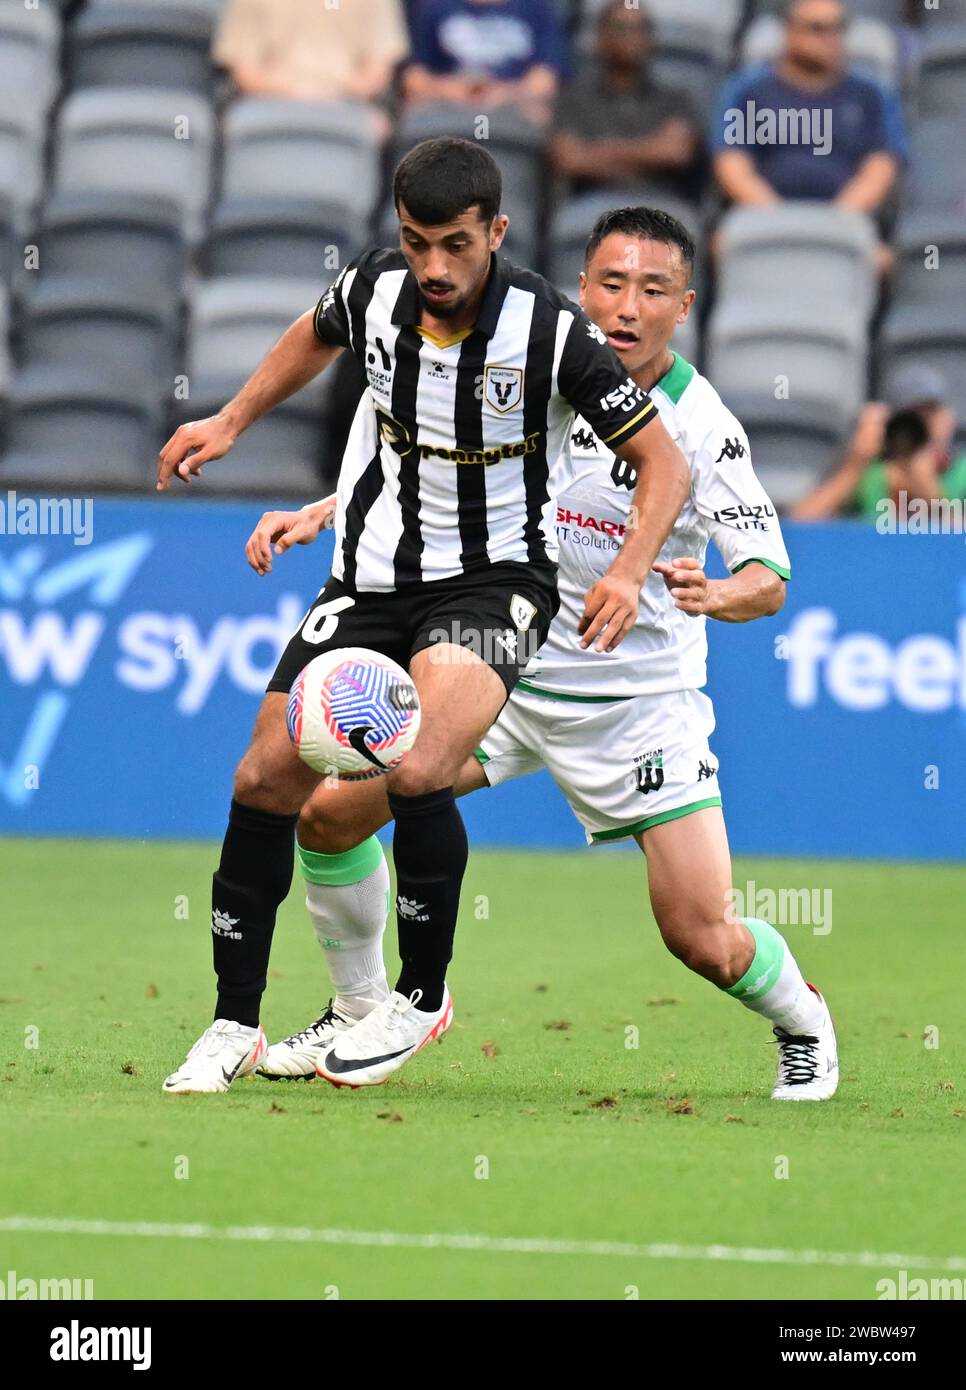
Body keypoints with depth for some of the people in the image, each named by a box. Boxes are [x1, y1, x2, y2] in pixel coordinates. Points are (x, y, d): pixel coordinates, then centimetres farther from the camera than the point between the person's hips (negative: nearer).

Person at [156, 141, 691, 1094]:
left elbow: (662, 462, -12)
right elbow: (316, 336, 20)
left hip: (491, 581, -5)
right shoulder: (374, 291, -7)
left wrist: (628, 570, -27)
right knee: (266, 779, -2)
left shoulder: (551, 331, -19)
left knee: (416, 775, -27)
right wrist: (229, 422, 19)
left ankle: (423, 997, -3)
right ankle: (234, 1026, 13)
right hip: (370, 577, 5)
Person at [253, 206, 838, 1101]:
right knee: (329, 810, -8)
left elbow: (768, 579, -20)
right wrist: (315, 515, 0)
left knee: (704, 940, -11)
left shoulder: (700, 424, -17)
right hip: (507, 669, 4)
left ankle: (802, 1019, 25)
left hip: (641, 700, -4)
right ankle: (359, 1017, 15)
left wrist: (717, 595, -41)